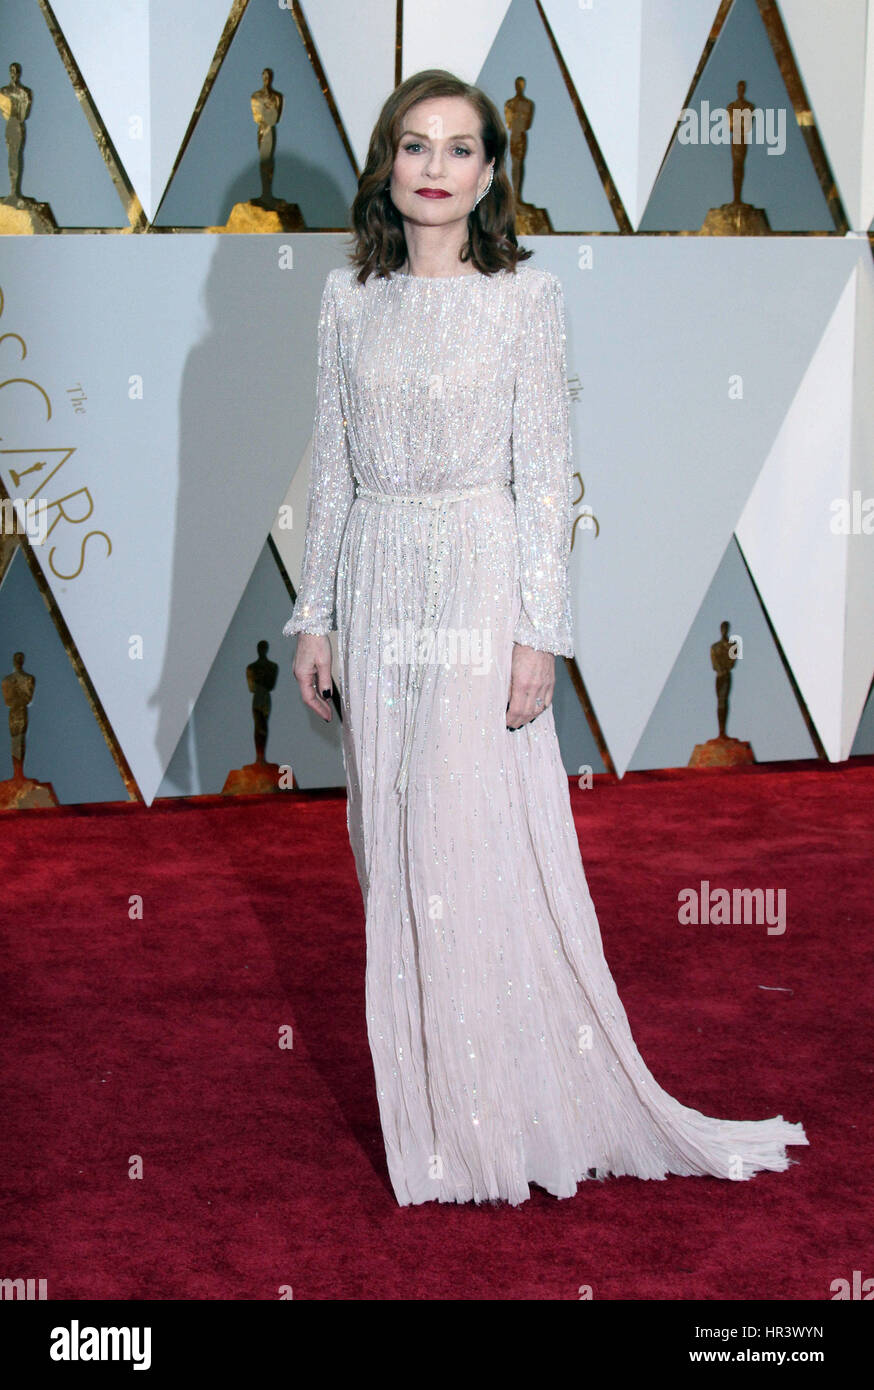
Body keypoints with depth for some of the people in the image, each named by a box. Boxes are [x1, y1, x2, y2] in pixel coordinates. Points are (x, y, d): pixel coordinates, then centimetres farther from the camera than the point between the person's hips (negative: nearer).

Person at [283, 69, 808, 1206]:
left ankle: (501, 1109, 11)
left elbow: (544, 473, -6)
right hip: (378, 585, 4)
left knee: (475, 843, -4)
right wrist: (314, 613, 8)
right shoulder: (351, 297, 8)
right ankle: (423, 1083, 25)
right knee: (393, 841, 9)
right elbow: (332, 464, 11)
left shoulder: (526, 295, -3)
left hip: (478, 586, -4)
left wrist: (540, 633, -12)